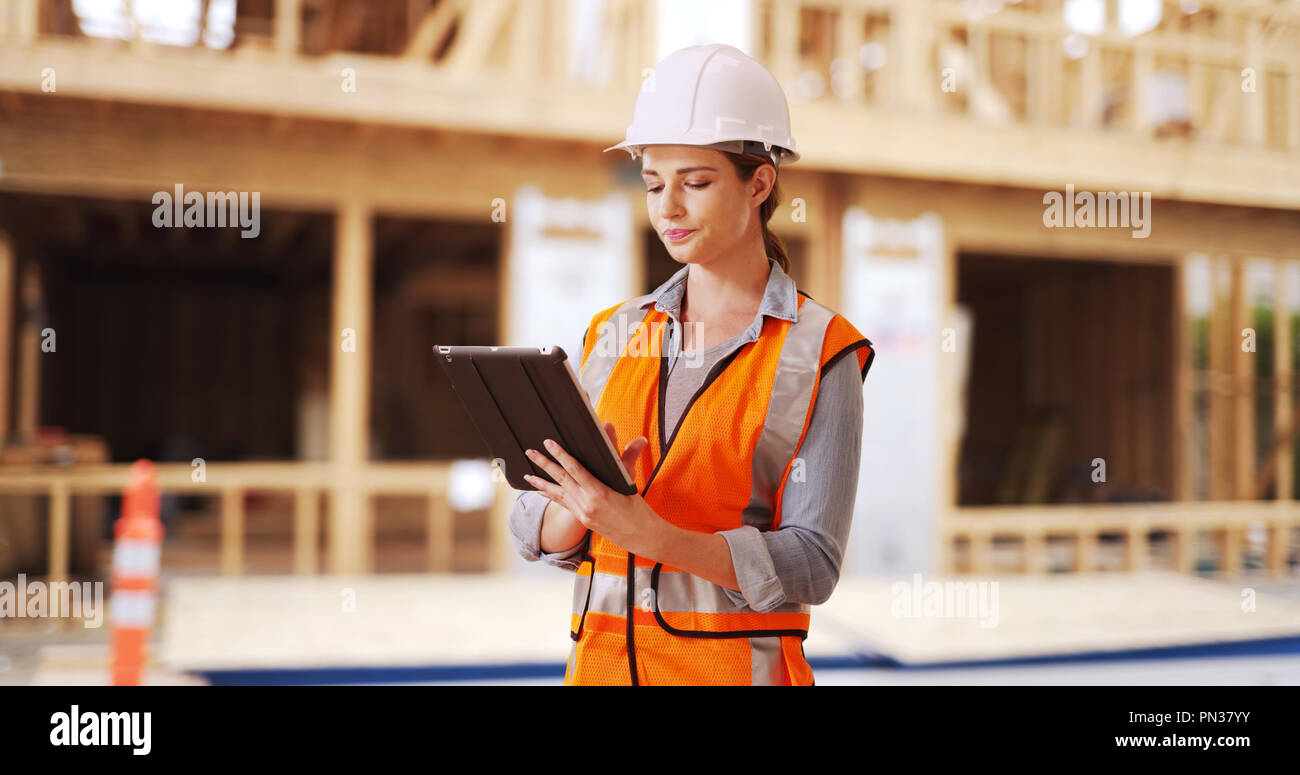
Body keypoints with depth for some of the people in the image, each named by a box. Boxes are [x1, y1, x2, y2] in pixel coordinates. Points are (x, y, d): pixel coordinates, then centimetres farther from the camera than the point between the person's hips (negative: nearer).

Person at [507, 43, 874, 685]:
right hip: (602, 656, 3)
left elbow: (810, 564, -13)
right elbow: (538, 531, 3)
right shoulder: (615, 335, 4)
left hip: (736, 663, -3)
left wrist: (651, 535, -25)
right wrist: (587, 504, -18)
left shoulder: (819, 351, -7)